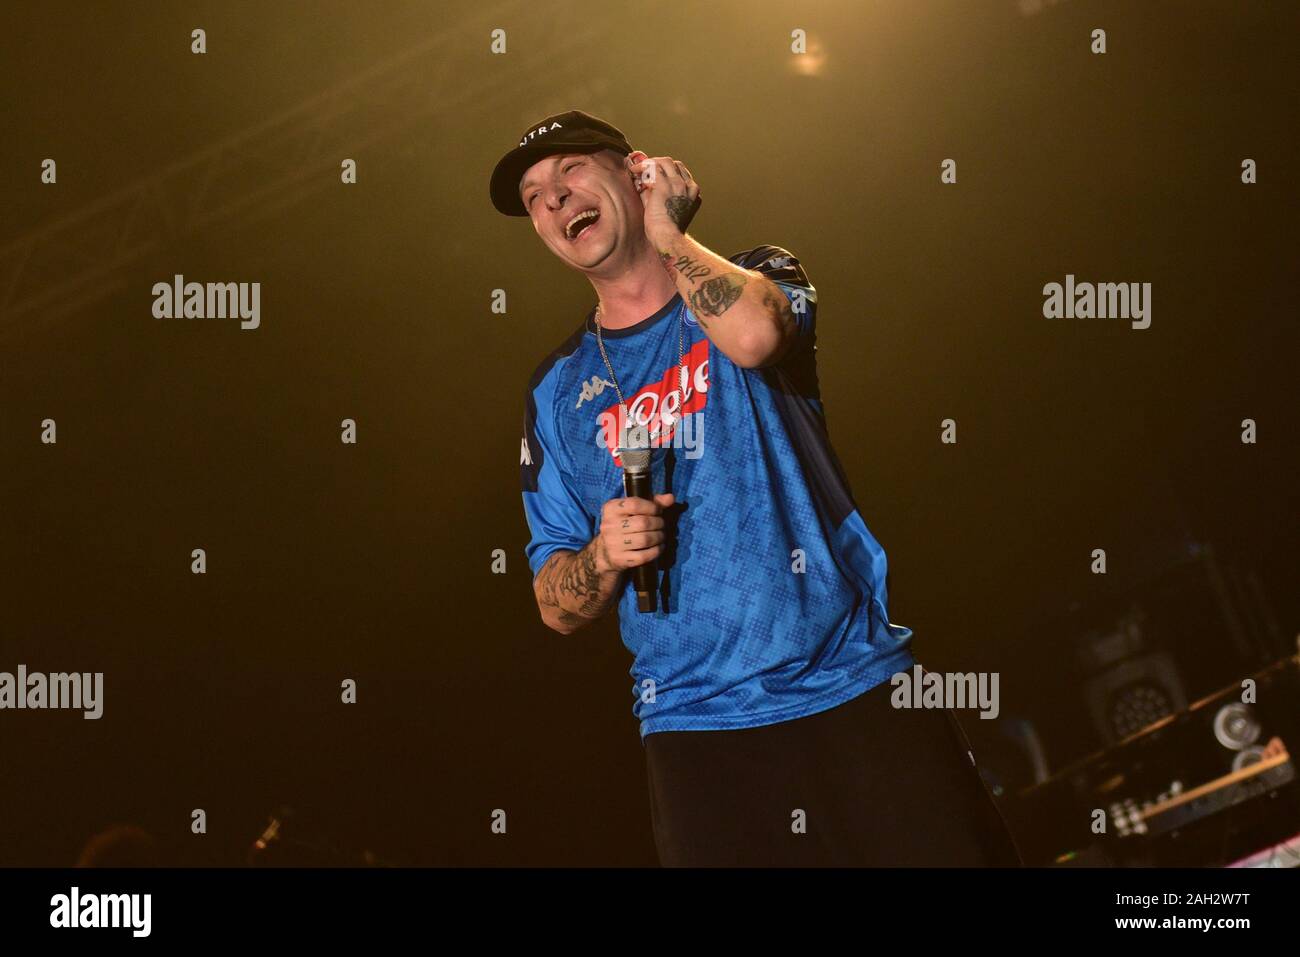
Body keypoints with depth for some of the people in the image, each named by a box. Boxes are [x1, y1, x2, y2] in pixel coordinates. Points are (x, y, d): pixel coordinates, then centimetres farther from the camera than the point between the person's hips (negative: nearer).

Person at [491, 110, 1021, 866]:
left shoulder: (755, 281, 6)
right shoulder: (557, 392, 11)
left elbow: (753, 334, -22)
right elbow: (558, 605, 12)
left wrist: (665, 230, -5)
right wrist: (604, 555, -10)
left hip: (858, 693, -2)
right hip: (696, 730, 2)